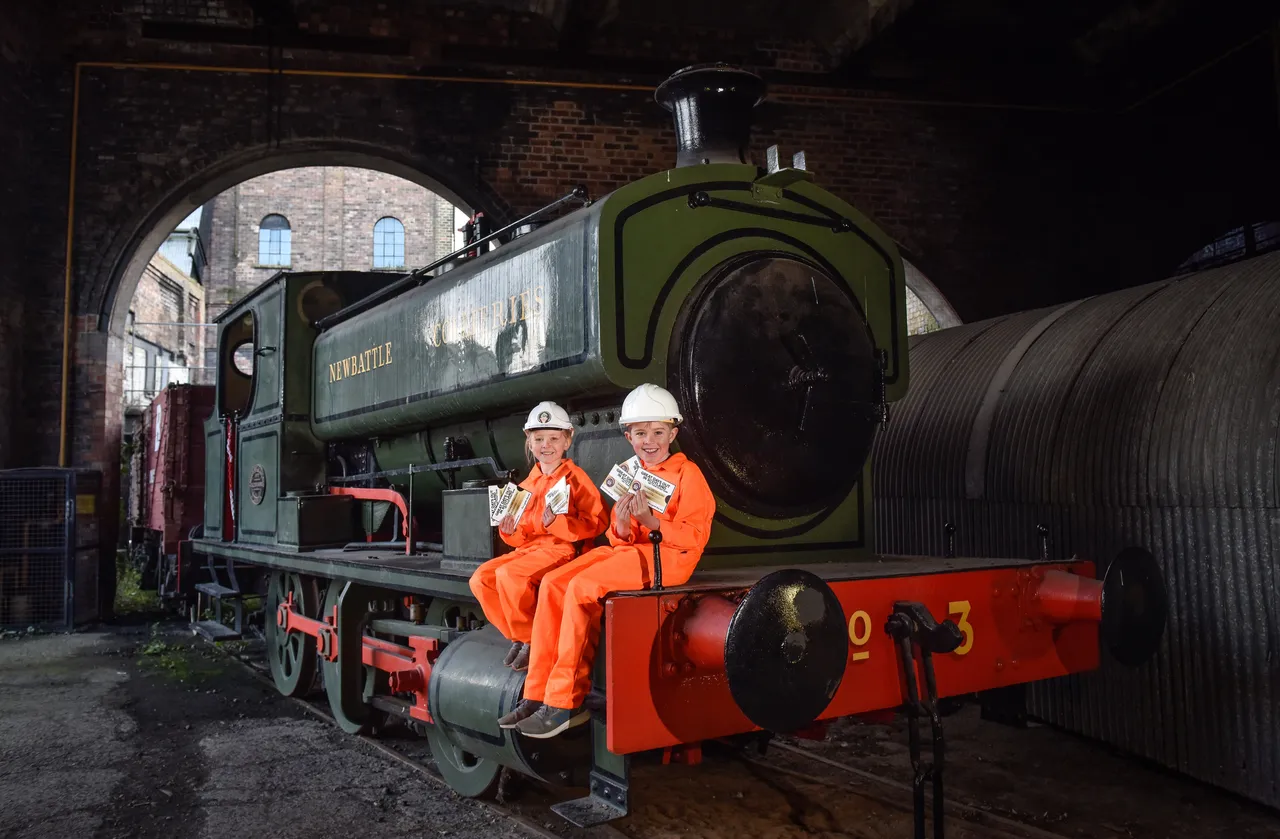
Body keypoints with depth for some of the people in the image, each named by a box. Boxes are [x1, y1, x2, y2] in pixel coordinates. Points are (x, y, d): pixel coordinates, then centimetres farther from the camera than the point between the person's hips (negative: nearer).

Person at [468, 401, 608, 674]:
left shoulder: (575, 477, -3)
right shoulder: (527, 485, 16)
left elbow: (597, 522, -11)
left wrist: (557, 522, -21)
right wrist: (510, 531, -1)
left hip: (562, 548, -7)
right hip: (528, 548, 8)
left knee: (508, 574, -29)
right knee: (481, 578, -9)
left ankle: (532, 641, -10)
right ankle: (517, 636, 4)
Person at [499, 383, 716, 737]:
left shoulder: (687, 473, -2)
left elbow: (694, 536, -11)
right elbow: (619, 539, 15)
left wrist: (651, 522, -24)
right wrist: (621, 528, -9)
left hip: (668, 556, -7)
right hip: (629, 550, 8)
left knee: (582, 587, -27)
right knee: (553, 584, -13)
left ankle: (564, 702, -21)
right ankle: (538, 694, -12)